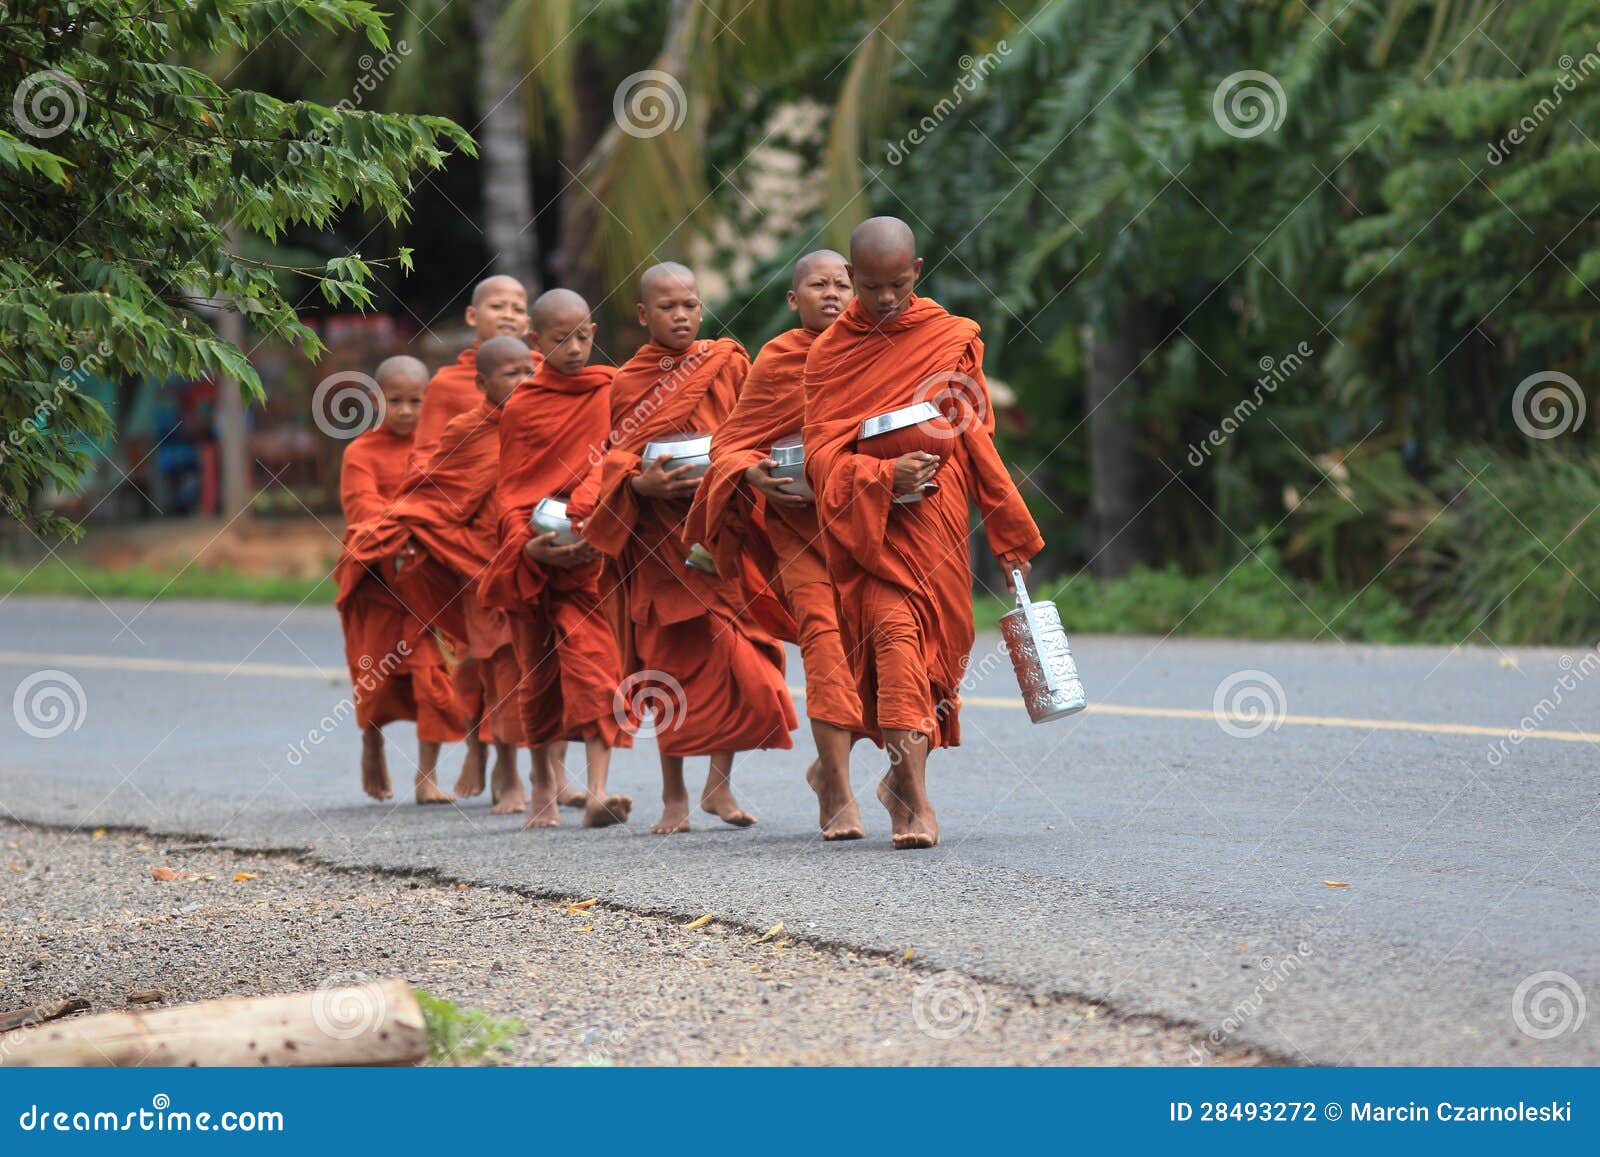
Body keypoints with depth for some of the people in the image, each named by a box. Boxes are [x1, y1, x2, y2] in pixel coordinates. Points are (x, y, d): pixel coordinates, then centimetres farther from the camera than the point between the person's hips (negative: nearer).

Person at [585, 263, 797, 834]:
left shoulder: (728, 364, 7)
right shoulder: (628, 382, 4)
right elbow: (615, 462, 2)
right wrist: (642, 484, -19)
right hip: (660, 538, -1)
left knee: (740, 661, -7)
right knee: (673, 659, -2)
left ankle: (720, 784, 8)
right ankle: (674, 795, 7)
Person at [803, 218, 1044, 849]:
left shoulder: (952, 339, 4)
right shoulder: (828, 353, 3)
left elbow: (976, 441, 9)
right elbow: (821, 452, -4)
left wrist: (1009, 536, 10)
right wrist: (885, 474, -22)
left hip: (935, 515, 2)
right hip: (866, 522, -2)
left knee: (938, 642, 4)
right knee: (893, 631, -16)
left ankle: (903, 774, 23)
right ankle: (914, 799, -18)